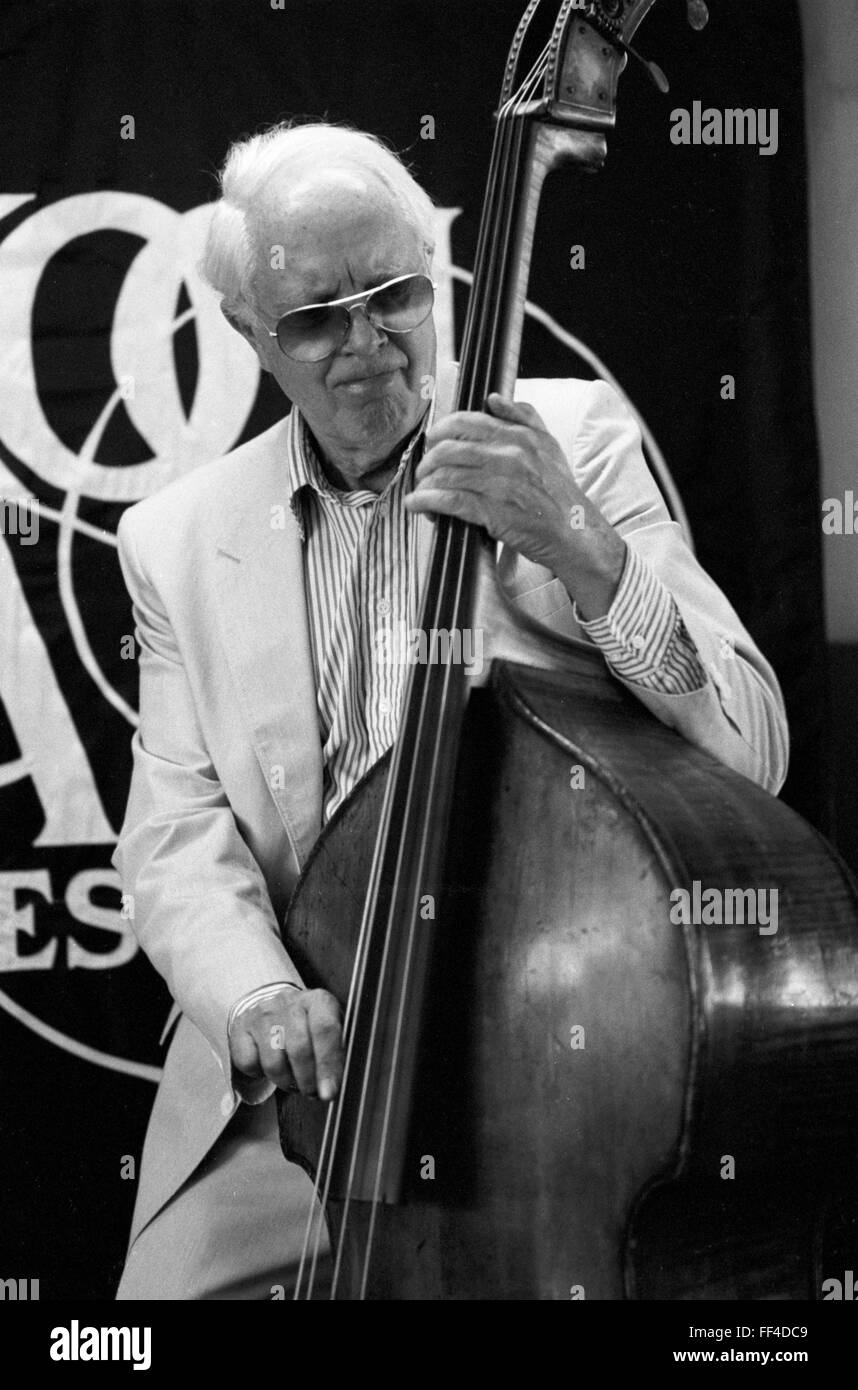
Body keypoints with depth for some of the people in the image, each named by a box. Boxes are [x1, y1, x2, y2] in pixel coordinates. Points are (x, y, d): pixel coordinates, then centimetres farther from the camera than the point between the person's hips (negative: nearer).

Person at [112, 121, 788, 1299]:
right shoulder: (180, 539, 7)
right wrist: (258, 996, -19)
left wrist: (588, 552, -23)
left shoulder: (575, 441, 1)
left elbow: (750, 756, -7)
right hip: (296, 1074, 2)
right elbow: (177, 835, 3)